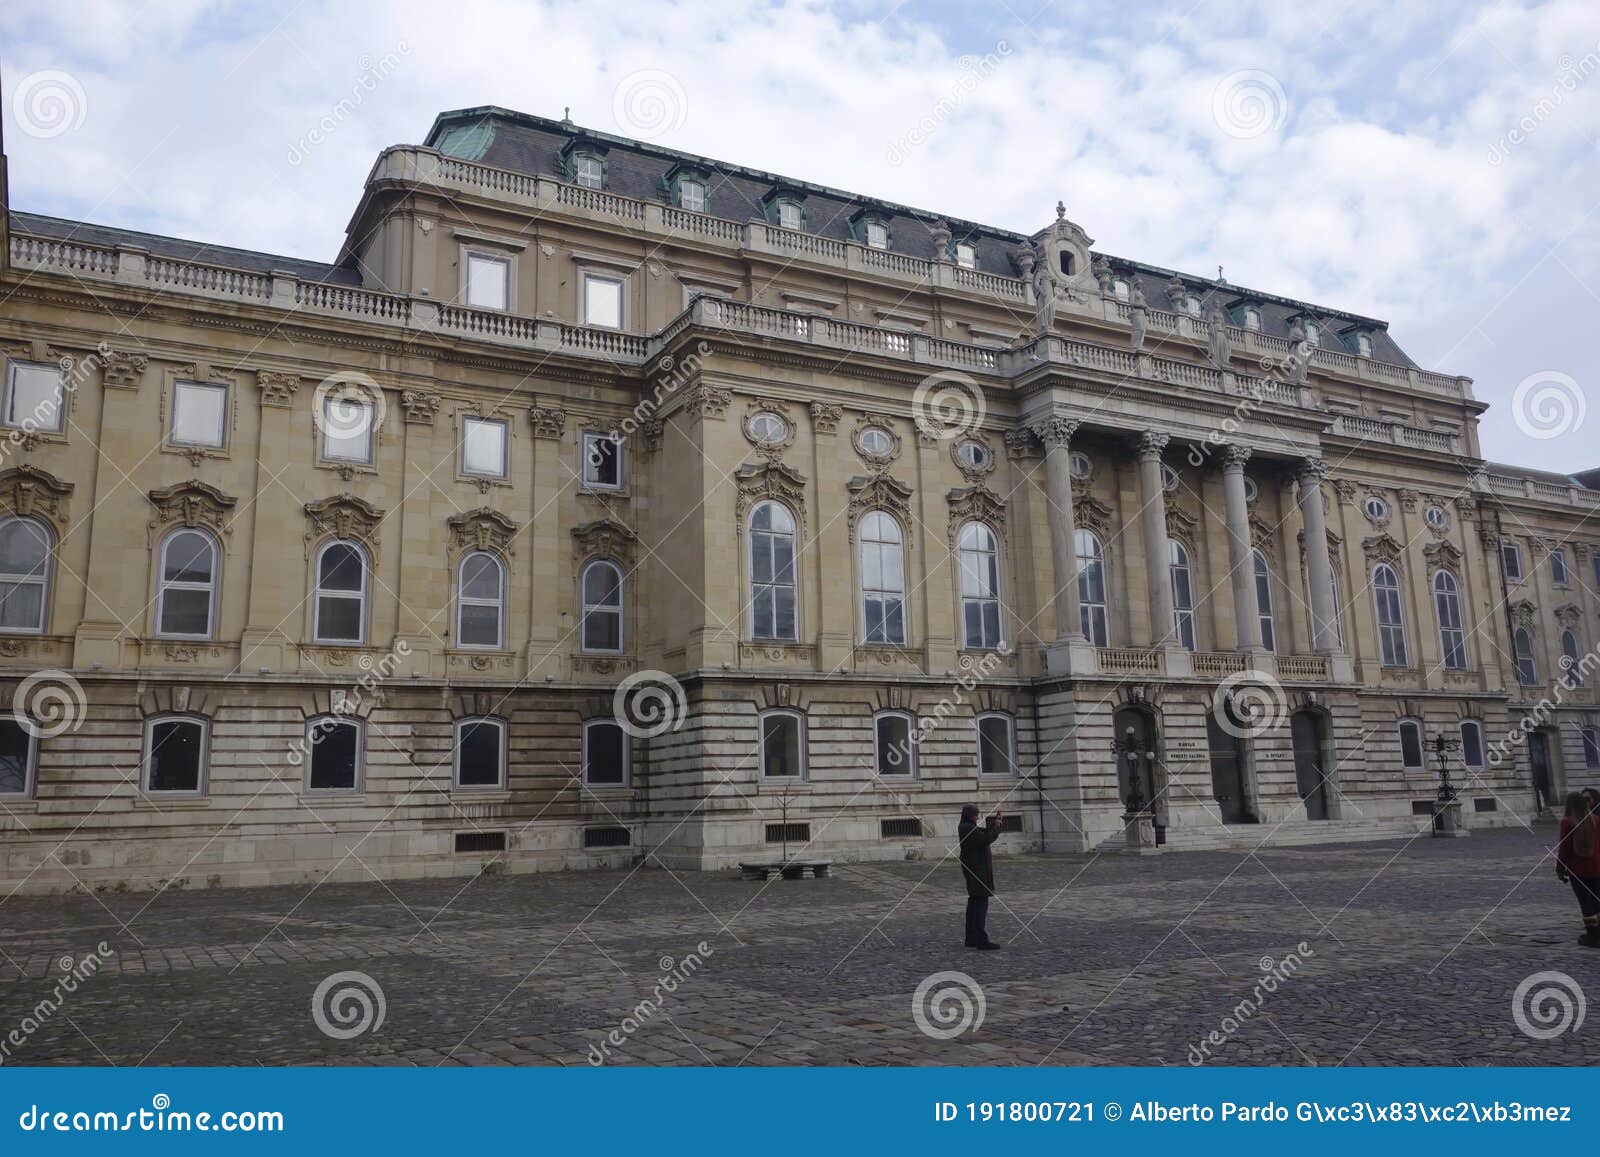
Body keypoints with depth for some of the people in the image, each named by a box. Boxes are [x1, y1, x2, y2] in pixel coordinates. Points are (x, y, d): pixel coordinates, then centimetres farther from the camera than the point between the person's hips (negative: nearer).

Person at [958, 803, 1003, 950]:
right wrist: (996, 826, -10)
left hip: (972, 870, 11)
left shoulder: (966, 828, 15)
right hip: (977, 870, -11)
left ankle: (971, 938, 19)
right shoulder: (969, 829, -18)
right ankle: (982, 940, -14)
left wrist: (993, 820, 12)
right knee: (981, 903, -11)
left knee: (974, 903, 14)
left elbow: (985, 832, 20)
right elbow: (987, 839, -23)